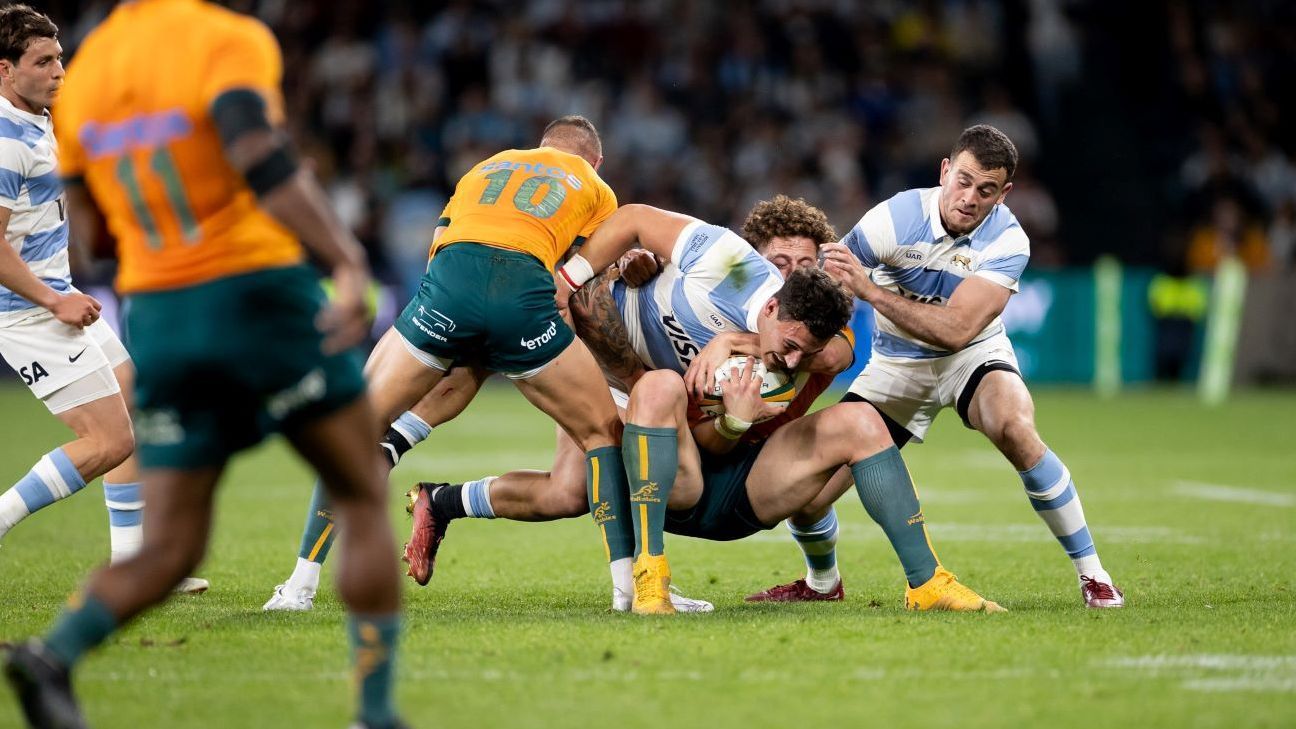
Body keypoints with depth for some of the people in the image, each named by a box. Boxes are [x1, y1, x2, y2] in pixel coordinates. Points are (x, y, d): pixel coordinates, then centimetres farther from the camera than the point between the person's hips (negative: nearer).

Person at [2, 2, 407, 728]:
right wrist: (350, 262, -31)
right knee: (364, 502, 10)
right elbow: (262, 162, -26)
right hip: (257, 293, -5)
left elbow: (86, 210, 16)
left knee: (168, 548, 7)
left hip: (154, 315, 5)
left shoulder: (85, 68, 8)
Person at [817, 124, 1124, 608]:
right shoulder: (895, 218, -23)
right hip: (896, 364, 2)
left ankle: (1092, 573, -19)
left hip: (973, 356, -1)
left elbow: (956, 330, -33)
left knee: (1015, 429, -33)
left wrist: (869, 289, -41)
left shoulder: (1008, 242, -23)